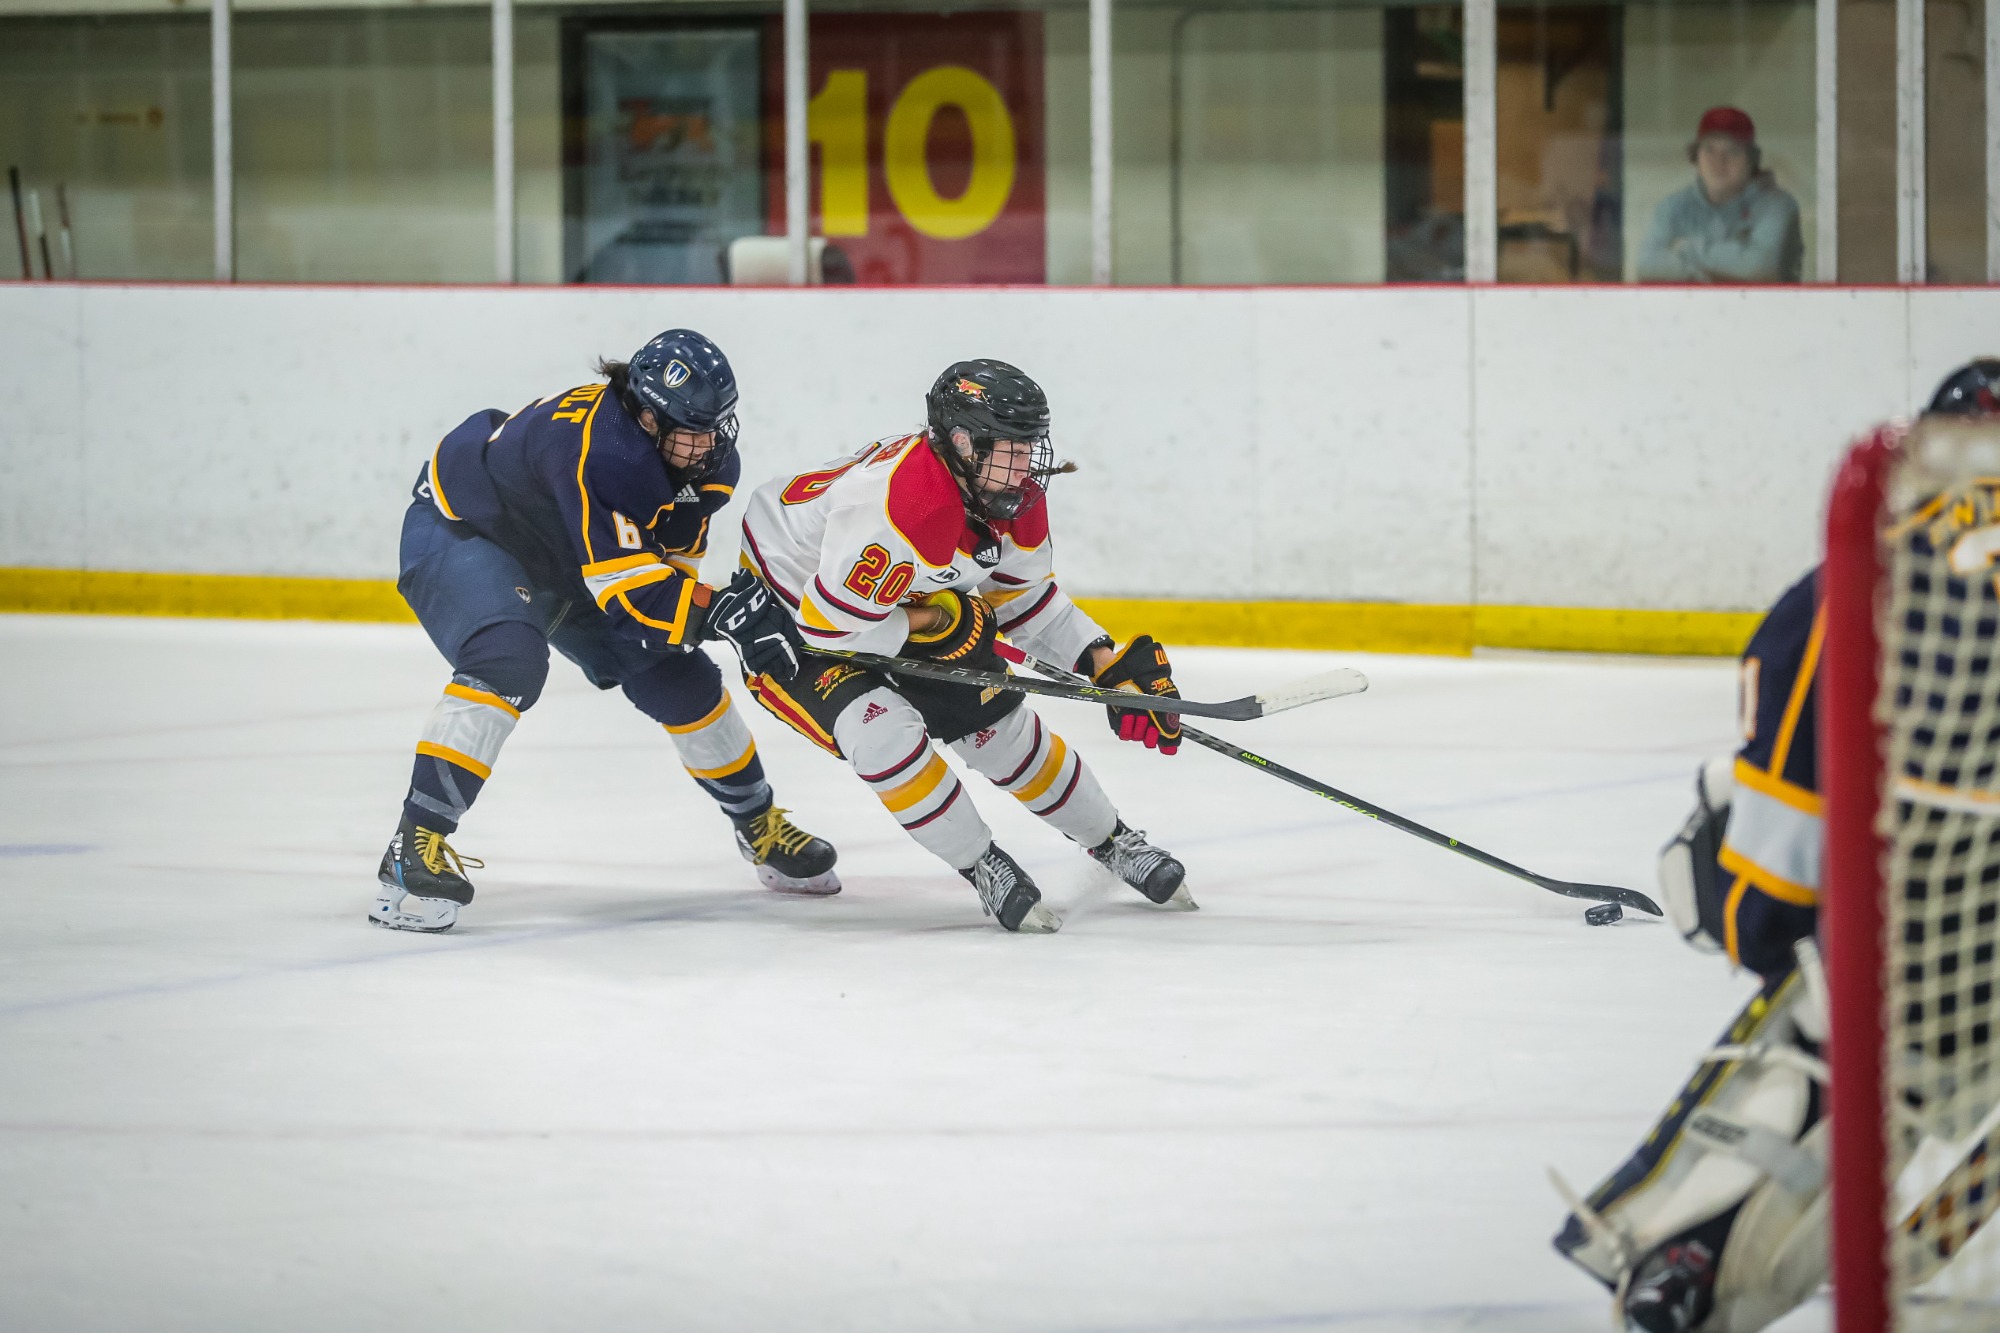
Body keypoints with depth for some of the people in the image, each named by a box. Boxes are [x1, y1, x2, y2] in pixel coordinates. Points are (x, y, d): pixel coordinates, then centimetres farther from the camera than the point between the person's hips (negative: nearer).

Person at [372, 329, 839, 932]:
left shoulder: (709, 459, -14)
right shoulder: (595, 449, -40)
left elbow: (670, 557, -5)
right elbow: (627, 591, -42)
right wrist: (719, 610, -49)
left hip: (558, 557, 8)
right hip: (460, 531, -8)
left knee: (676, 673, 5)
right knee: (507, 659, -34)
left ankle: (759, 825, 27)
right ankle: (416, 846, -34)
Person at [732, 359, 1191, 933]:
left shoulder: (1016, 498, -13)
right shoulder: (901, 509, -41)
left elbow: (1028, 599, 4)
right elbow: (829, 626, -36)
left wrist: (1108, 665, -6)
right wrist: (938, 620, -24)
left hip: (895, 609, 8)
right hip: (788, 613, -8)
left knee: (996, 719, 6)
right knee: (882, 728, -28)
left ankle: (1111, 842, 25)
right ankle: (983, 868, -10)